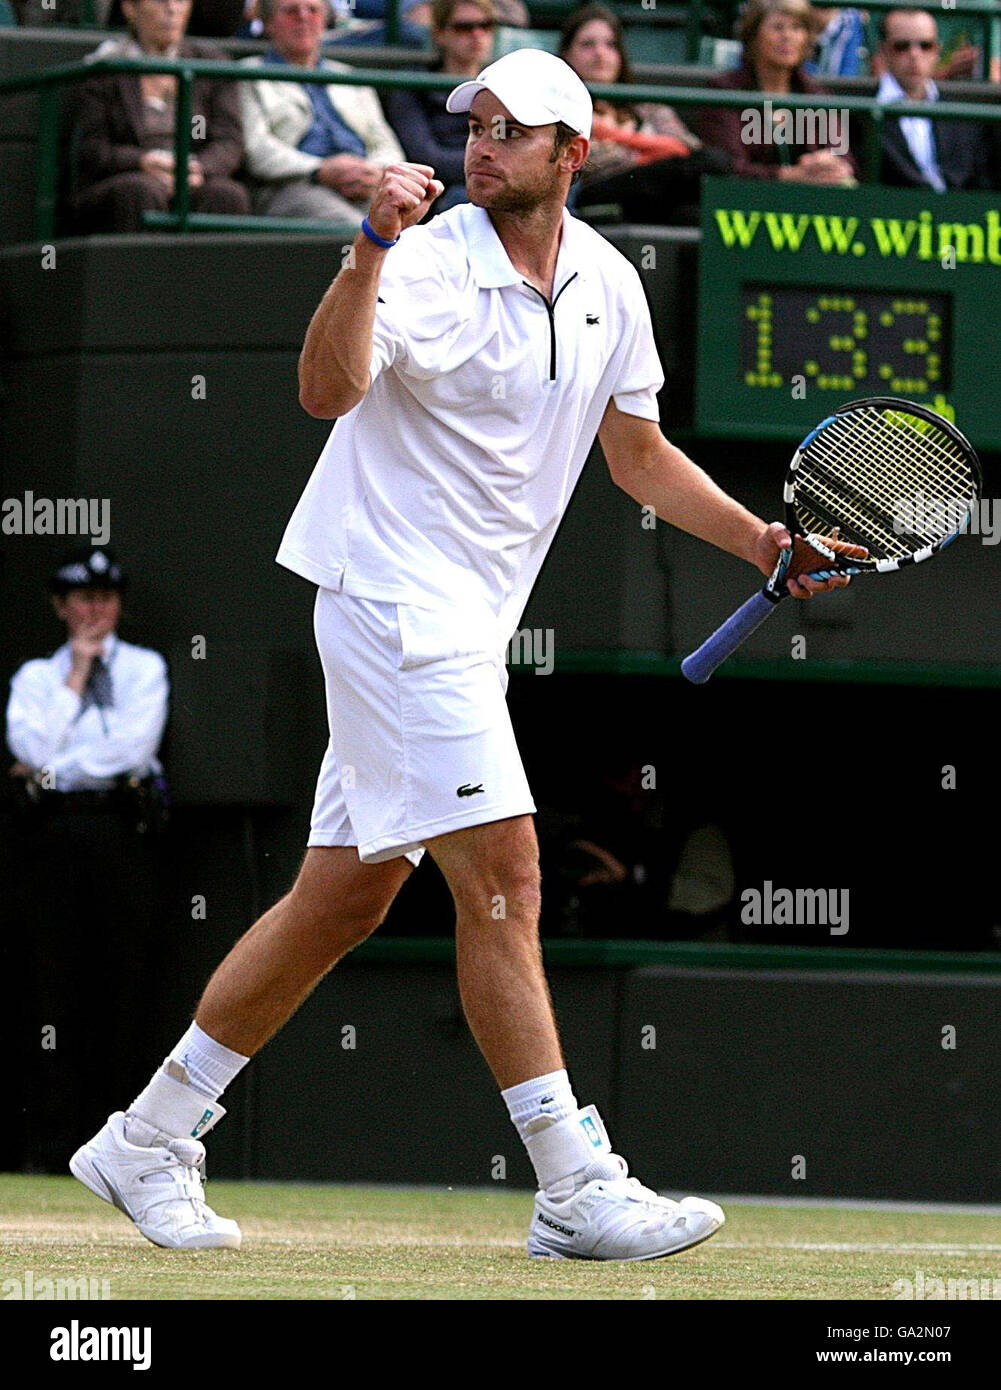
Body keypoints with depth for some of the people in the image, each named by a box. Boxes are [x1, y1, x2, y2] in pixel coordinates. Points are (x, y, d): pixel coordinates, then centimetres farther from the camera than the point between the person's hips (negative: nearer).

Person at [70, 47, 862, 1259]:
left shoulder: (607, 285, 9)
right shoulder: (433, 265, -15)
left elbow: (640, 458, 22)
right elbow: (326, 392, -32)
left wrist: (767, 545, 15)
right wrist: (370, 251, -44)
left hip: (461, 621, 8)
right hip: (395, 601, -8)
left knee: (344, 896, 10)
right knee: (501, 872, -13)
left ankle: (147, 1142, 18)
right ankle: (577, 1192, -11)